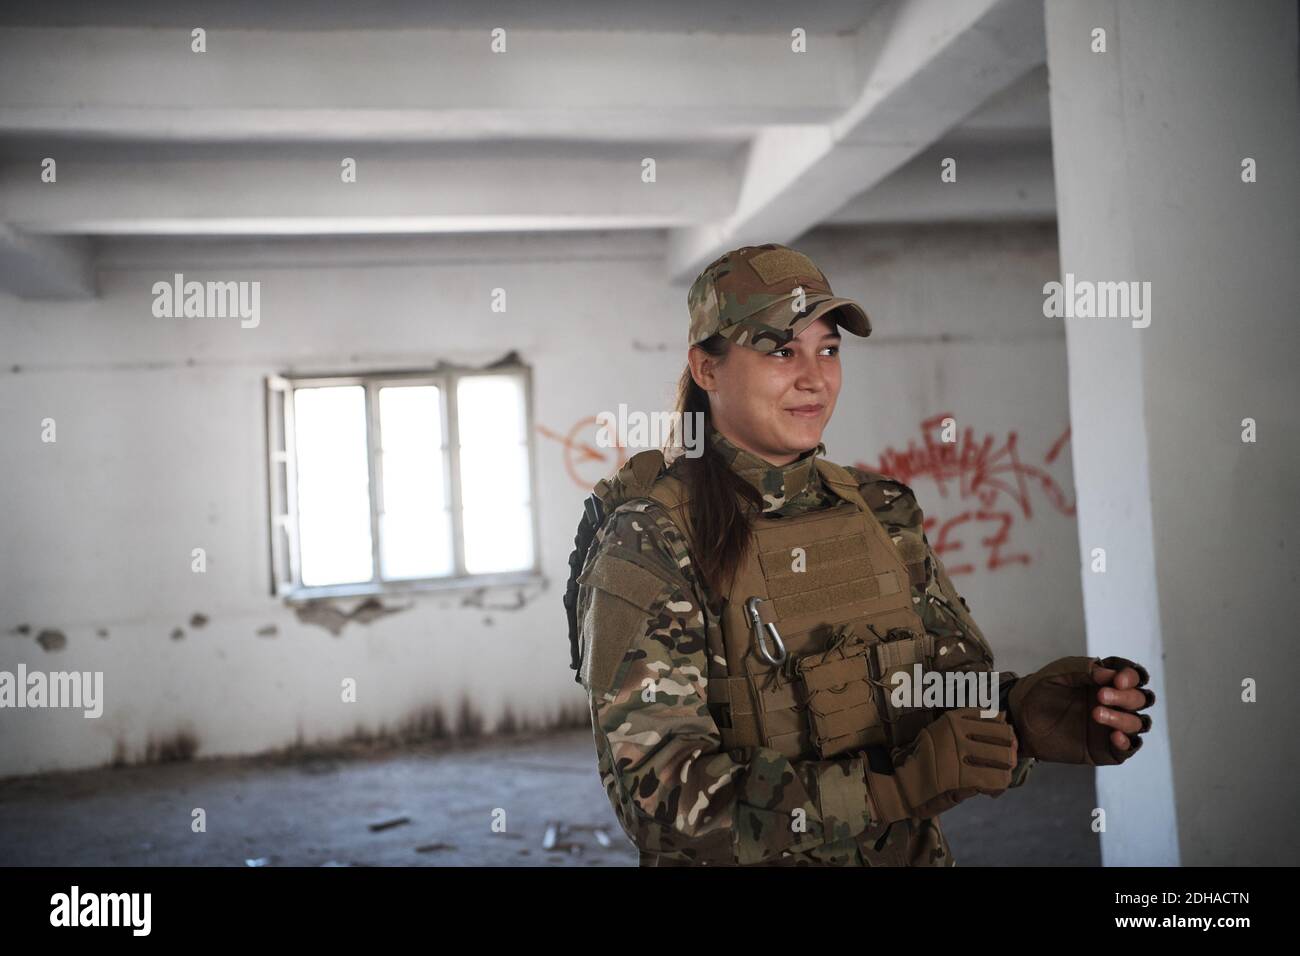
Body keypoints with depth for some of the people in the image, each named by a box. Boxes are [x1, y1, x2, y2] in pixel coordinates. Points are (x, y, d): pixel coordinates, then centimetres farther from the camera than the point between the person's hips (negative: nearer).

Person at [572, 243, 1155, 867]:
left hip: (911, 853, 5)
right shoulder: (647, 541, -18)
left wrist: (1022, 712, -23)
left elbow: (957, 682, -1)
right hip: (744, 861, -4)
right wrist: (896, 783, -32)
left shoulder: (881, 512, -2)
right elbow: (661, 794, -24)